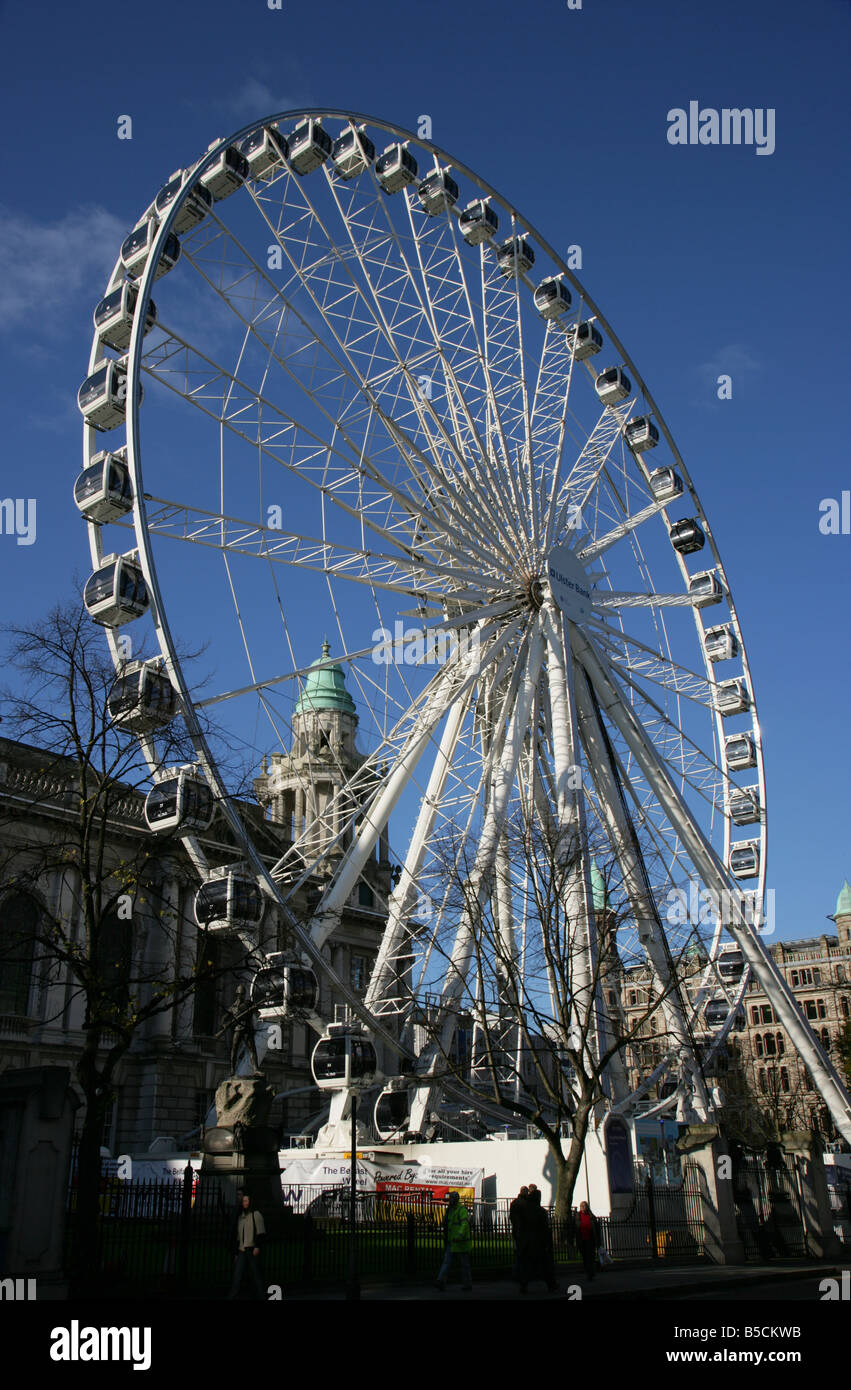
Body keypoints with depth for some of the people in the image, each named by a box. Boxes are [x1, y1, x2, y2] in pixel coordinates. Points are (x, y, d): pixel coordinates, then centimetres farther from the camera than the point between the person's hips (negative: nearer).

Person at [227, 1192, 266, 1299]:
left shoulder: (256, 1215, 2)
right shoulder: (240, 1217, 19)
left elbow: (261, 1233, -5)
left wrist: (257, 1246, -16)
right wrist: (236, 1253, 19)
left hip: (252, 1250, -5)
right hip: (242, 1250, 5)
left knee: (256, 1276, -4)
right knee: (236, 1277, -3)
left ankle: (261, 1297, 1)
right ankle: (231, 1297, -5)